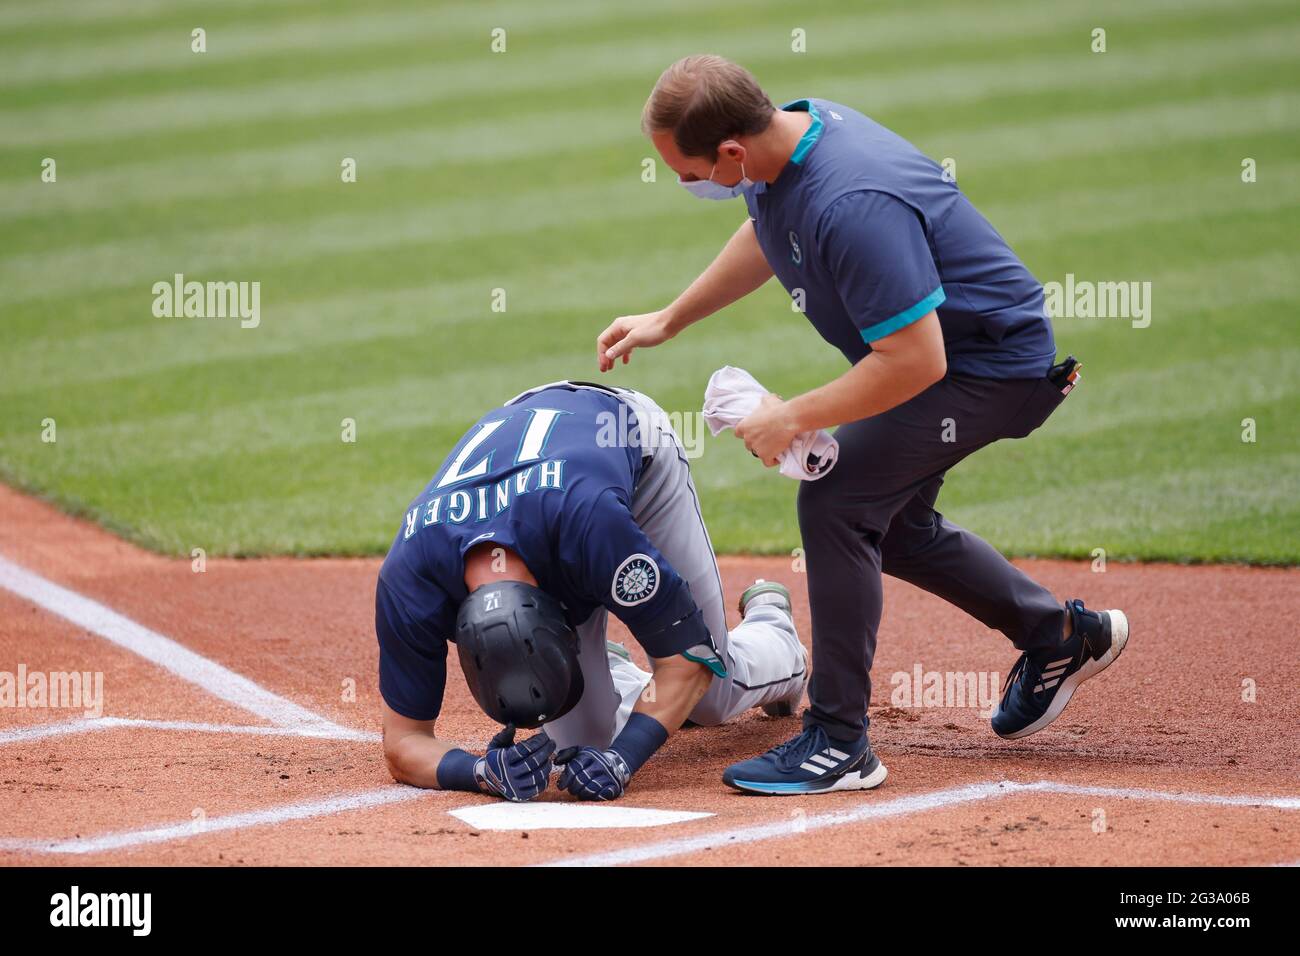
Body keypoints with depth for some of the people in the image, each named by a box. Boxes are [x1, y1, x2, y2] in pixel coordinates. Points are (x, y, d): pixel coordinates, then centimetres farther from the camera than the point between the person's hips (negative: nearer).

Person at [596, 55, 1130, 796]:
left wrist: (795, 419, -27)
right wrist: (667, 321, 16)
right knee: (891, 524, 22)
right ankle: (1061, 635, 40)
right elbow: (765, 238, 17)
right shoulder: (788, 135, -7)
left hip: (991, 365, -10)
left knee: (838, 502, -19)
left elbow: (916, 361, -36)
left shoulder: (852, 205, -38)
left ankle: (839, 741, -12)